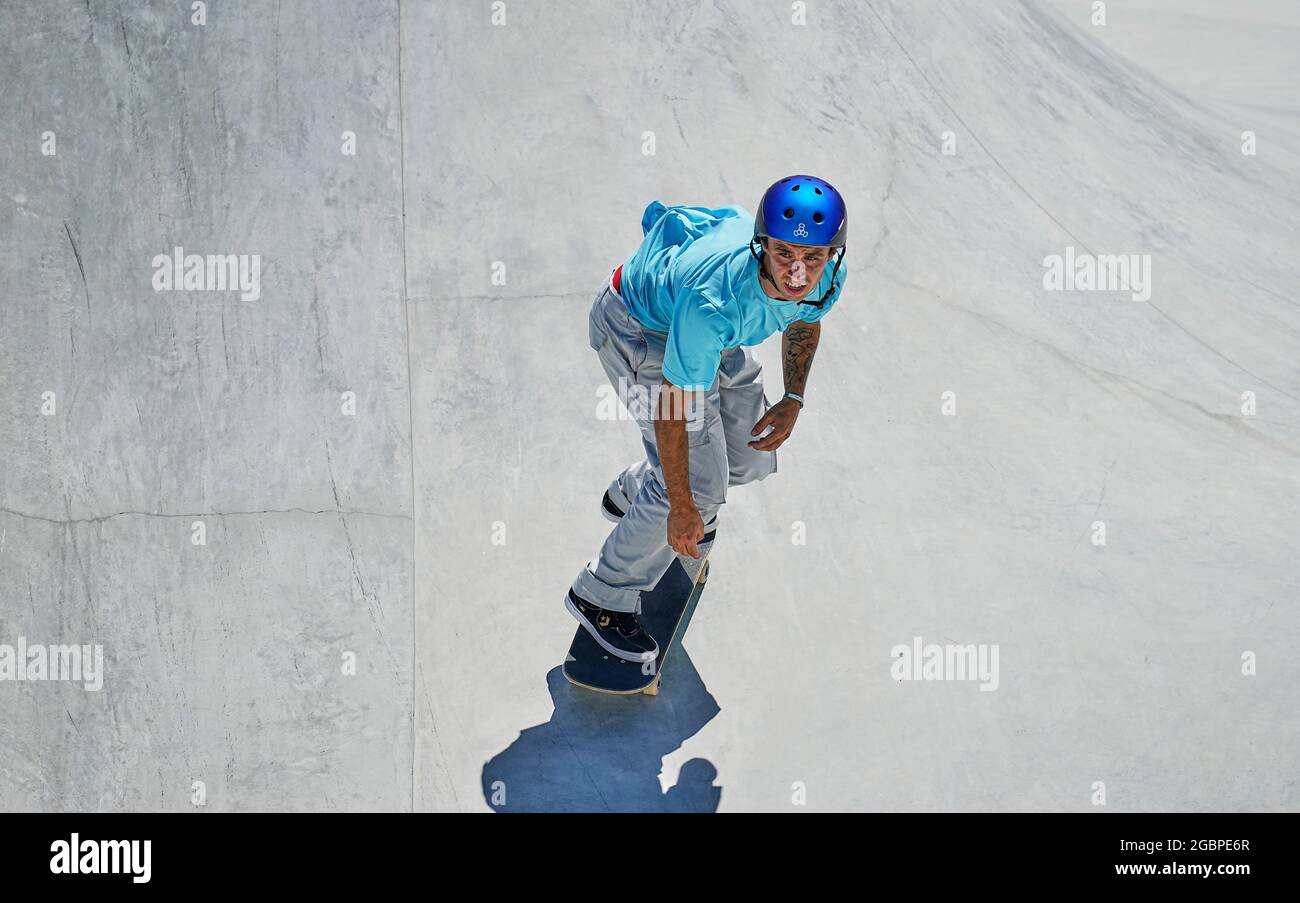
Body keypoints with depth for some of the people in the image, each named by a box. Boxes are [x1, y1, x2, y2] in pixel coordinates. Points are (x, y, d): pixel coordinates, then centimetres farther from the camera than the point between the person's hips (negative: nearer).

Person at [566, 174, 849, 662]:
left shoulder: (828, 275, -25)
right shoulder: (712, 300, -45)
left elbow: (804, 320, 3)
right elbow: (673, 404, -34)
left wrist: (792, 400, -5)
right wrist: (682, 508, -27)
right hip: (637, 328, -7)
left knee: (749, 458, 14)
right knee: (699, 482, -11)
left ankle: (632, 496, 43)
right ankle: (603, 597, 10)